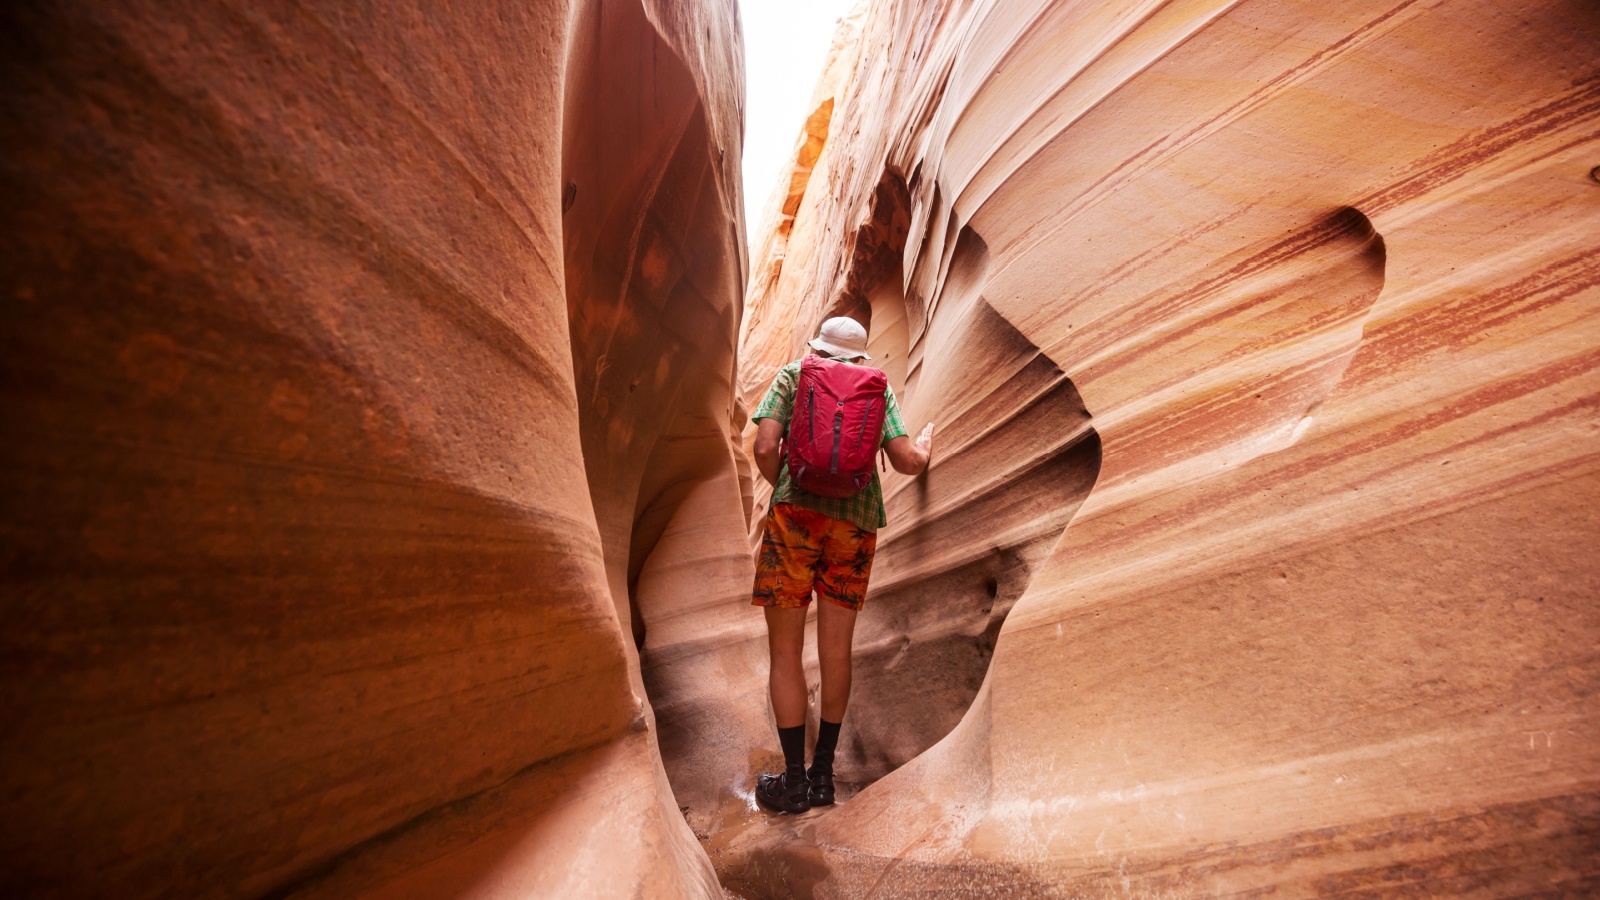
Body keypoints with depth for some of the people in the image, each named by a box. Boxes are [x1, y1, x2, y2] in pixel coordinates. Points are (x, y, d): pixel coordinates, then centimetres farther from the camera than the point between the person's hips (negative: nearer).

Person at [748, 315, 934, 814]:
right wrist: (925, 446, 28)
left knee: (785, 651, 4)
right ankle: (823, 774, 22)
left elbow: (765, 447, -3)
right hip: (857, 521, 3)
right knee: (836, 650, 12)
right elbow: (906, 462, 5)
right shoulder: (879, 389, 16)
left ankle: (795, 779, 8)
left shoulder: (792, 375, 12)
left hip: (796, 513, -2)